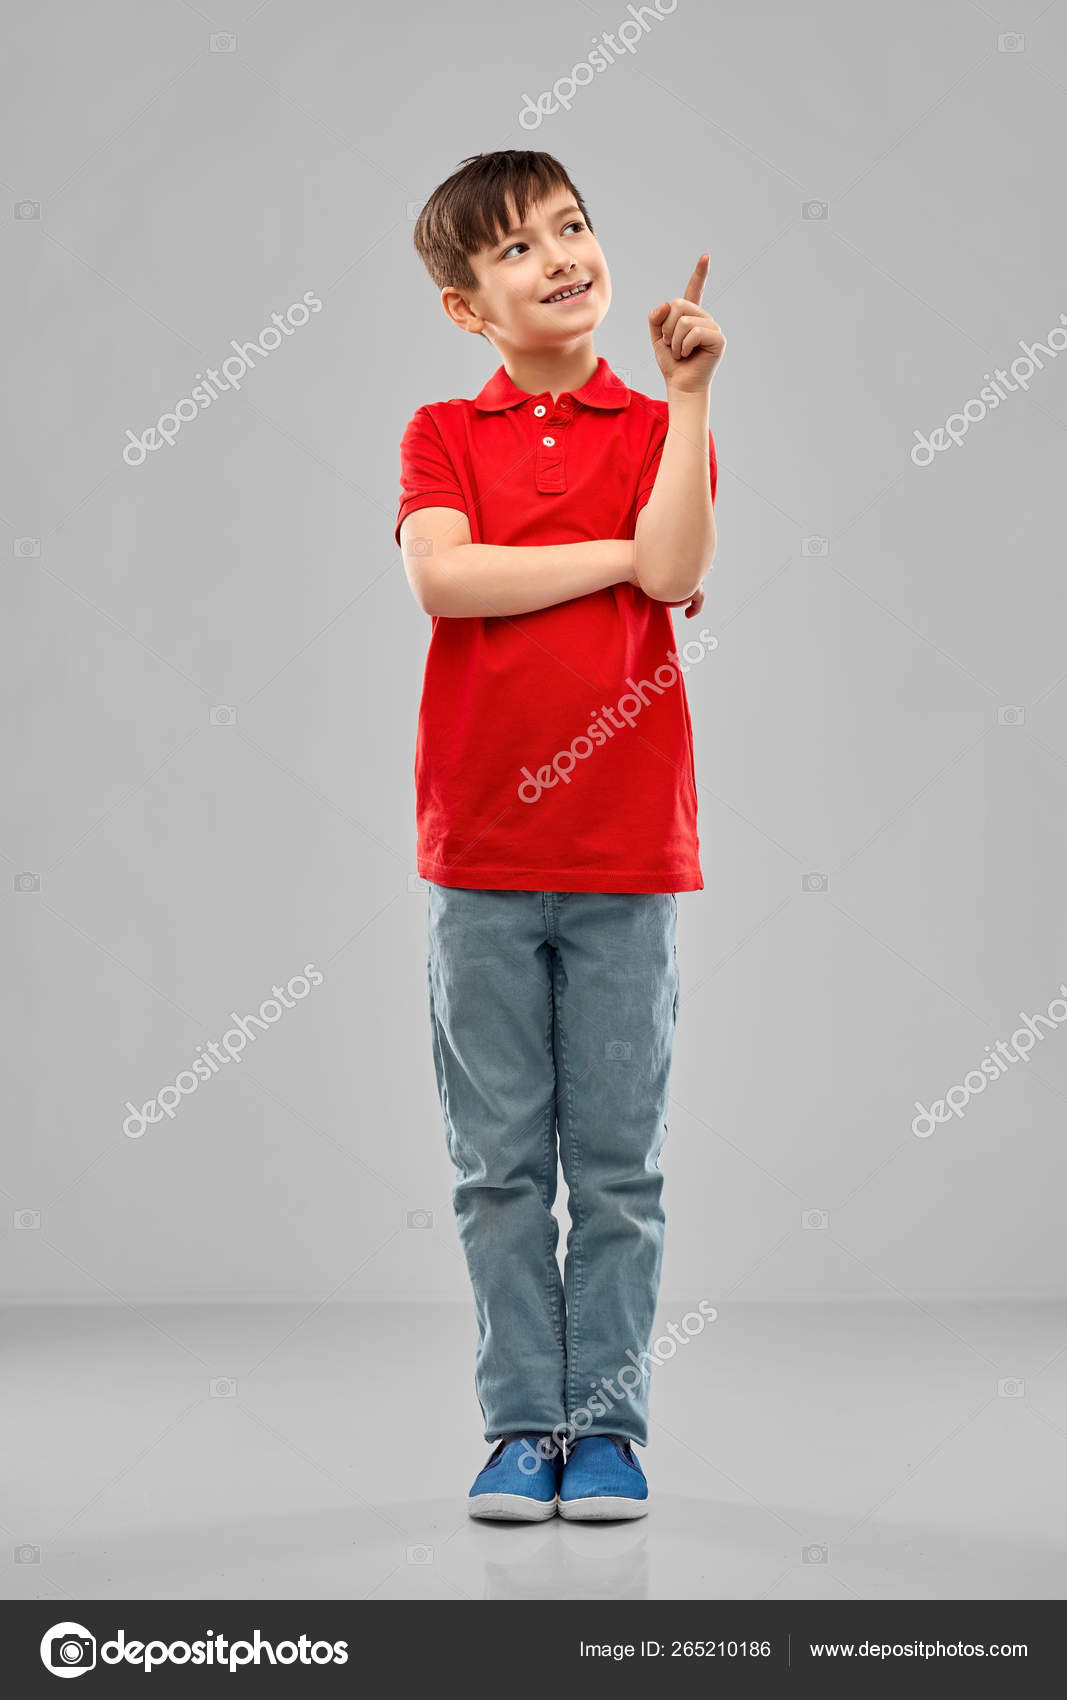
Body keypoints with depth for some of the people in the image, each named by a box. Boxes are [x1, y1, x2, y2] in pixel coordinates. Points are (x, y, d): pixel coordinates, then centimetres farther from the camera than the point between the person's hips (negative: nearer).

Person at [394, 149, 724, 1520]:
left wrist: (687, 392, -11)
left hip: (628, 856, 0)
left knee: (618, 1163, 5)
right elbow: (442, 576, -13)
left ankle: (606, 1420, 16)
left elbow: (675, 570, -12)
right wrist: (619, 553, -8)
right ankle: (522, 1422, 17)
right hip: (482, 855, 0)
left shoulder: (659, 426, 7)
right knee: (501, 1163, 6)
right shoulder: (444, 433, 7)